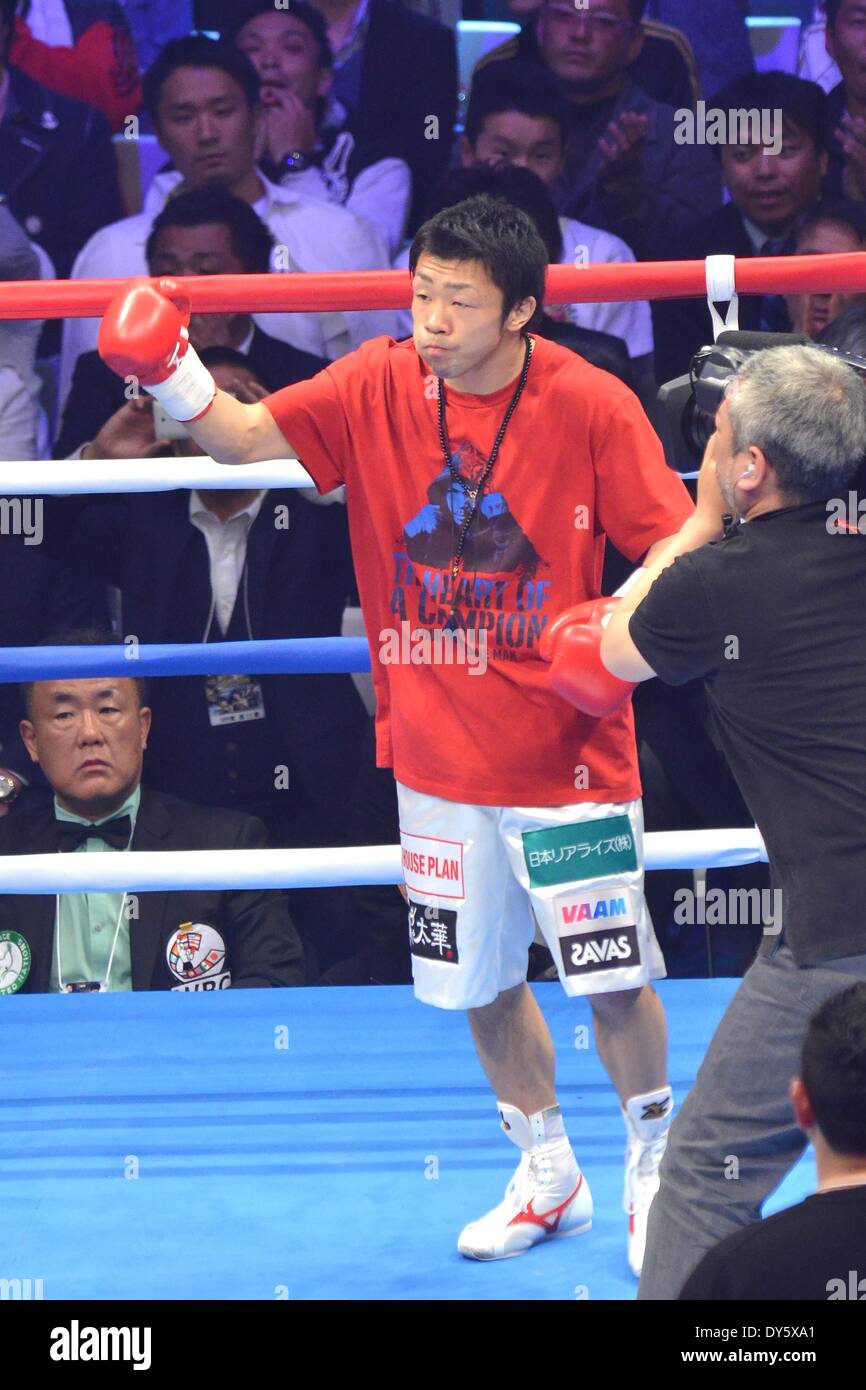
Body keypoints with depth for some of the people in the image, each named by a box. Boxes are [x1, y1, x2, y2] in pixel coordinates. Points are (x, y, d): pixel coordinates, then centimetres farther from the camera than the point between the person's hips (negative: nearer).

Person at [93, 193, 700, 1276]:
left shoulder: (592, 406, -13)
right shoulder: (378, 387, -3)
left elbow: (675, 547, -11)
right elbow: (246, 437, -4)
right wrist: (176, 381, -24)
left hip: (567, 755, -4)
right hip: (438, 757, 4)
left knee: (612, 980, 0)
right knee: (481, 982, 14)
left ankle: (655, 1167, 25)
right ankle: (548, 1176, 36)